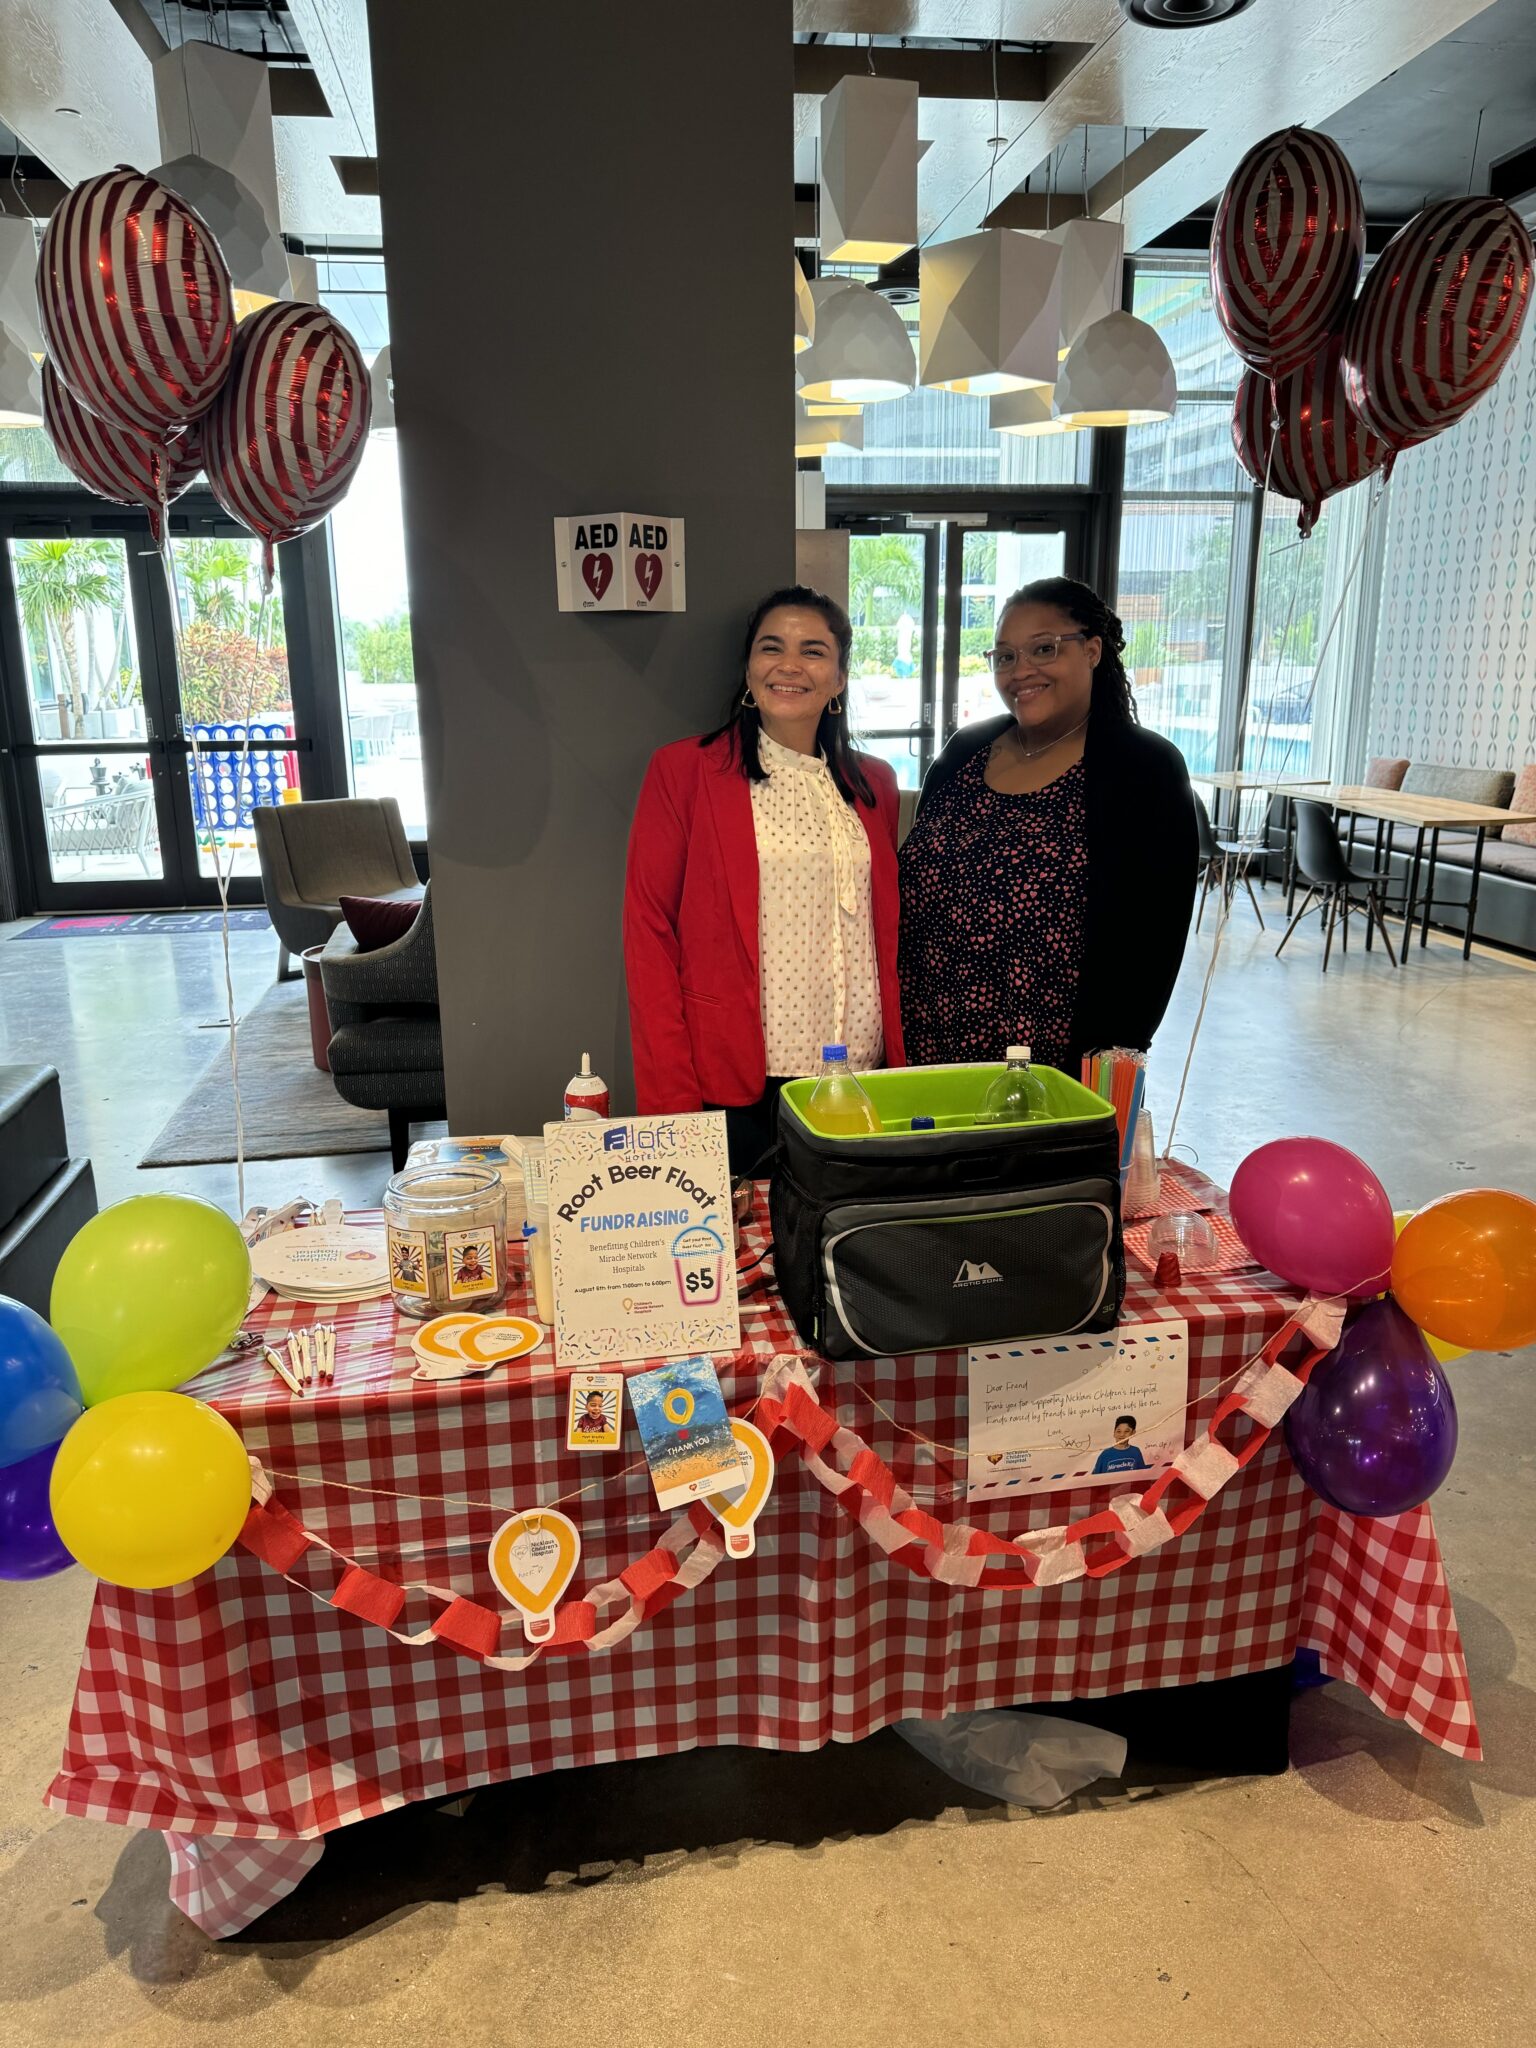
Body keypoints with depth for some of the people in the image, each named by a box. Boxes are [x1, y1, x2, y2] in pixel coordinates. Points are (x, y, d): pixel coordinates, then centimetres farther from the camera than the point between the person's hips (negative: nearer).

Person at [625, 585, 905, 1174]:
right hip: (734, 1084, -4)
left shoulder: (873, 784, 11)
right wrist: (671, 1098, -11)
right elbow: (649, 931, -5)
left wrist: (901, 1061, 8)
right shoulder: (682, 770, -2)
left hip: (857, 1076, 4)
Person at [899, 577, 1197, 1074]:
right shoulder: (964, 751, 7)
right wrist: (894, 1026, 6)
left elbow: (1150, 939, -11)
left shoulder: (1146, 769, -8)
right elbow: (909, 892, 11)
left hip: (1058, 1069, -4)